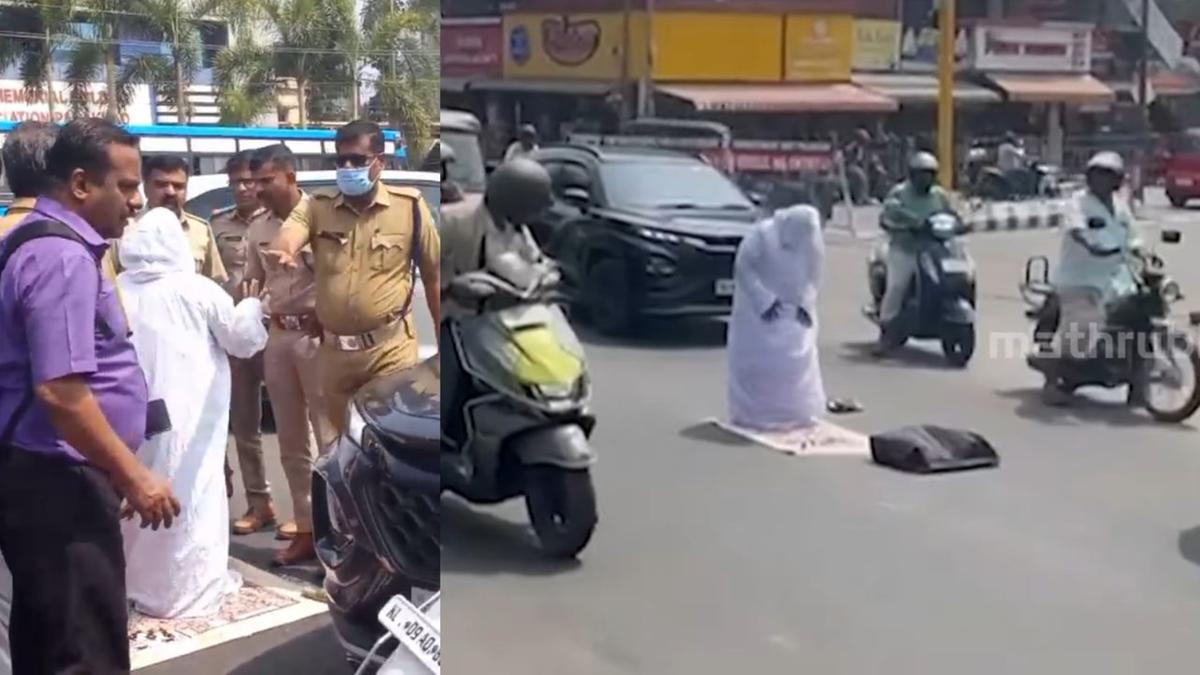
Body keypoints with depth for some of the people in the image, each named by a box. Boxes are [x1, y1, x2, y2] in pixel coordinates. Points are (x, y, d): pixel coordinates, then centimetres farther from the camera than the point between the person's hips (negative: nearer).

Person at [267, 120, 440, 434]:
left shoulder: (409, 205, -4)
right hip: (334, 351, 4)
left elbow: (434, 275, 3)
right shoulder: (317, 205, 2)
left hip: (390, 349, -4)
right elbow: (288, 236, -20)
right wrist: (283, 251, -45)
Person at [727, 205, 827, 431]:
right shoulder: (762, 234, -21)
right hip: (758, 308, -4)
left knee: (797, 361, 1)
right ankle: (753, 415, 5)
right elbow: (743, 269, -18)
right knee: (756, 361, -4)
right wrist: (765, 302, -22)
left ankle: (794, 414, 13)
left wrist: (804, 305, -12)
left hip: (792, 311, 4)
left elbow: (812, 279, 4)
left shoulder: (813, 244, -7)